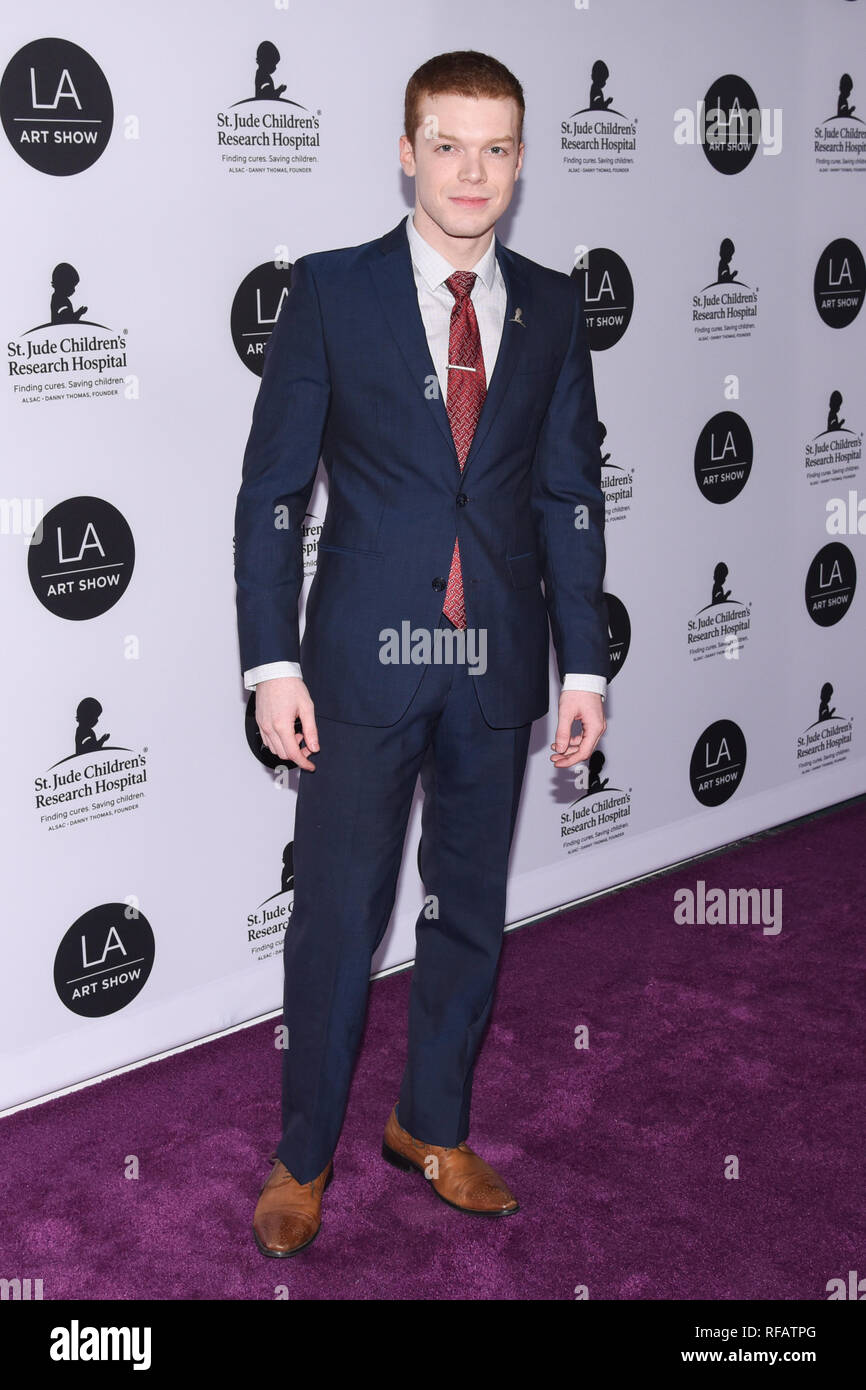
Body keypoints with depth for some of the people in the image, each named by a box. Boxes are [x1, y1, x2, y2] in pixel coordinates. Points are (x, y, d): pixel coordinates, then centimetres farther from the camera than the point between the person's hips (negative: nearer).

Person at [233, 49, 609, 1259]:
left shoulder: (551, 307, 6)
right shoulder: (331, 292, -2)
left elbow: (570, 495, 8)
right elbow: (272, 490, -3)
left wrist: (584, 664, 4)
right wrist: (273, 662, -9)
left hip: (498, 662, 3)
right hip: (364, 659, -3)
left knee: (471, 911, 14)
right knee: (335, 918, 3)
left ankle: (432, 1126, 34)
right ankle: (304, 1158, 23)